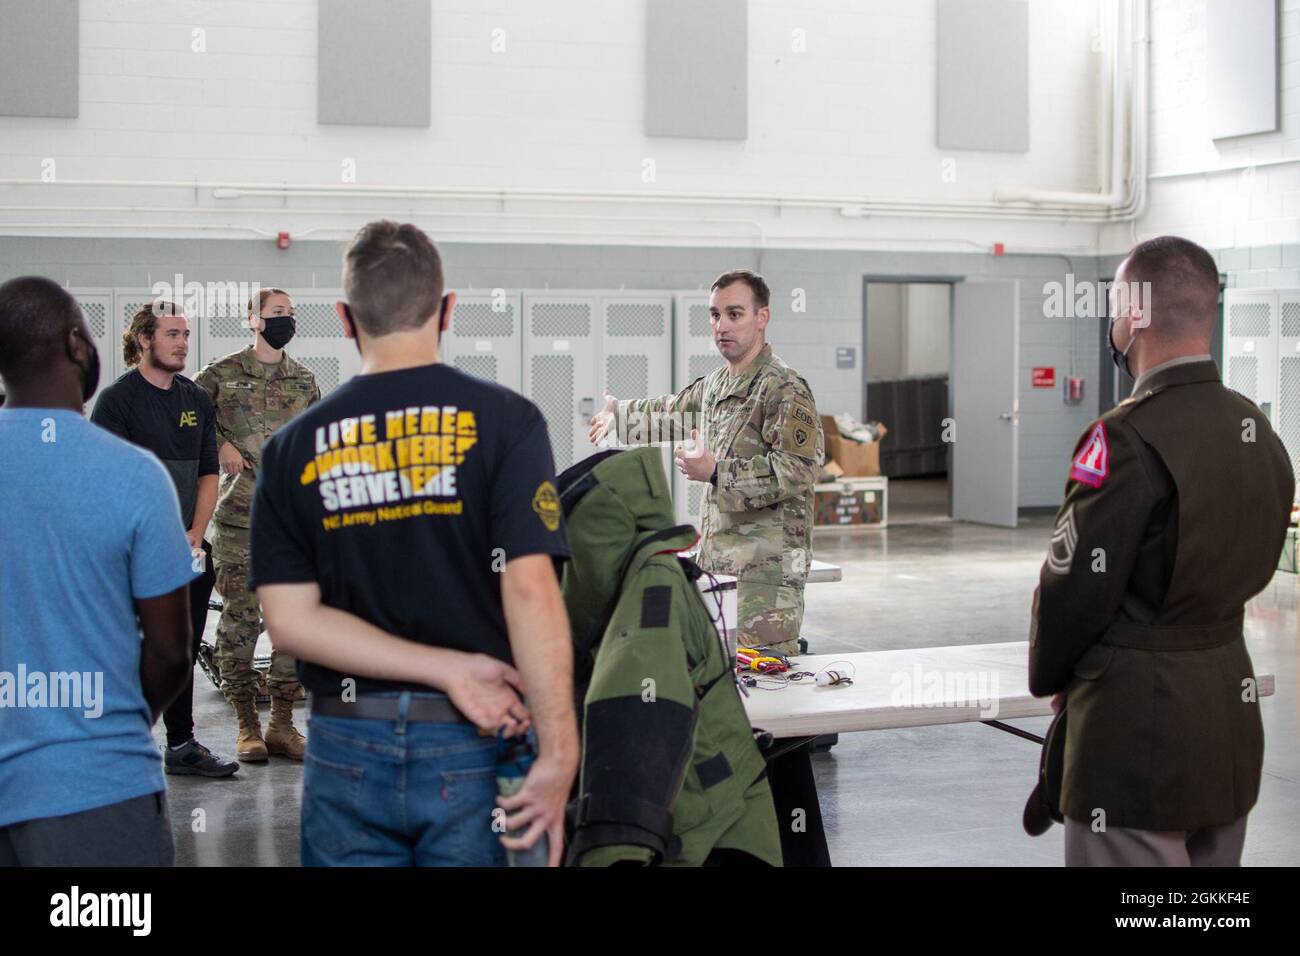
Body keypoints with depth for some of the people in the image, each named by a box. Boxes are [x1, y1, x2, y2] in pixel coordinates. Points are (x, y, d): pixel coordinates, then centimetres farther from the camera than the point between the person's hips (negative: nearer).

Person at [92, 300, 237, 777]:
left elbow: (208, 473, 13)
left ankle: (182, 745, 21)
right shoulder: (117, 399, -5)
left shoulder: (197, 399, 13)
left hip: (190, 551, 6)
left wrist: (194, 535, 0)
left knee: (183, 651, 12)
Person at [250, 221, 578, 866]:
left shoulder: (292, 447, 4)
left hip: (347, 747, 2)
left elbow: (289, 619, -4)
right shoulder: (502, 419, -6)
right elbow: (530, 591, -15)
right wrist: (559, 754, -15)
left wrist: (445, 668, -8)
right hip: (471, 745, -2)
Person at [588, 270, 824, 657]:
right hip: (720, 555, 8)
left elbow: (799, 468, -20)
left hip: (769, 563, -8)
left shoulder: (785, 390, -11)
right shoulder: (715, 383, 17)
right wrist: (620, 415, 53)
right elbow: (675, 411, 39)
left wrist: (717, 471, -22)